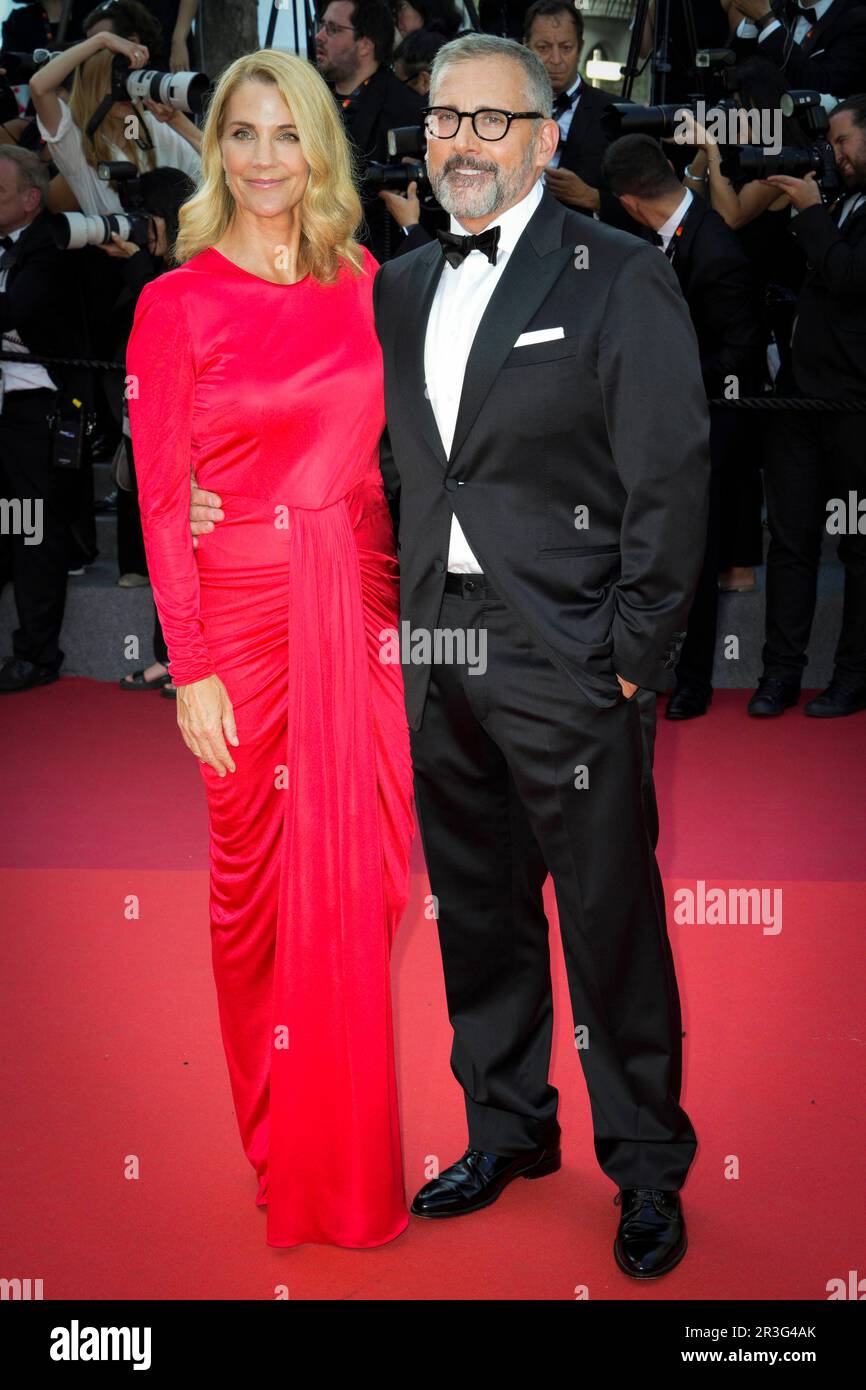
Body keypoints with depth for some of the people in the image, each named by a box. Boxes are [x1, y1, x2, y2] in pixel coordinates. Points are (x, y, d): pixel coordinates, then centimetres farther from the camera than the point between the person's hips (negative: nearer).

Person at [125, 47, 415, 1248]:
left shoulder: (366, 284, 8)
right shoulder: (177, 304, -3)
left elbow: (391, 457, 12)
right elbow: (162, 500, -5)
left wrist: (405, 605, 1)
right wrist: (190, 671, -9)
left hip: (363, 613, 3)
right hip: (245, 610, -3)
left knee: (362, 884, 6)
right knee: (263, 884, 7)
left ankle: (354, 1150, 25)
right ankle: (280, 1148, 26)